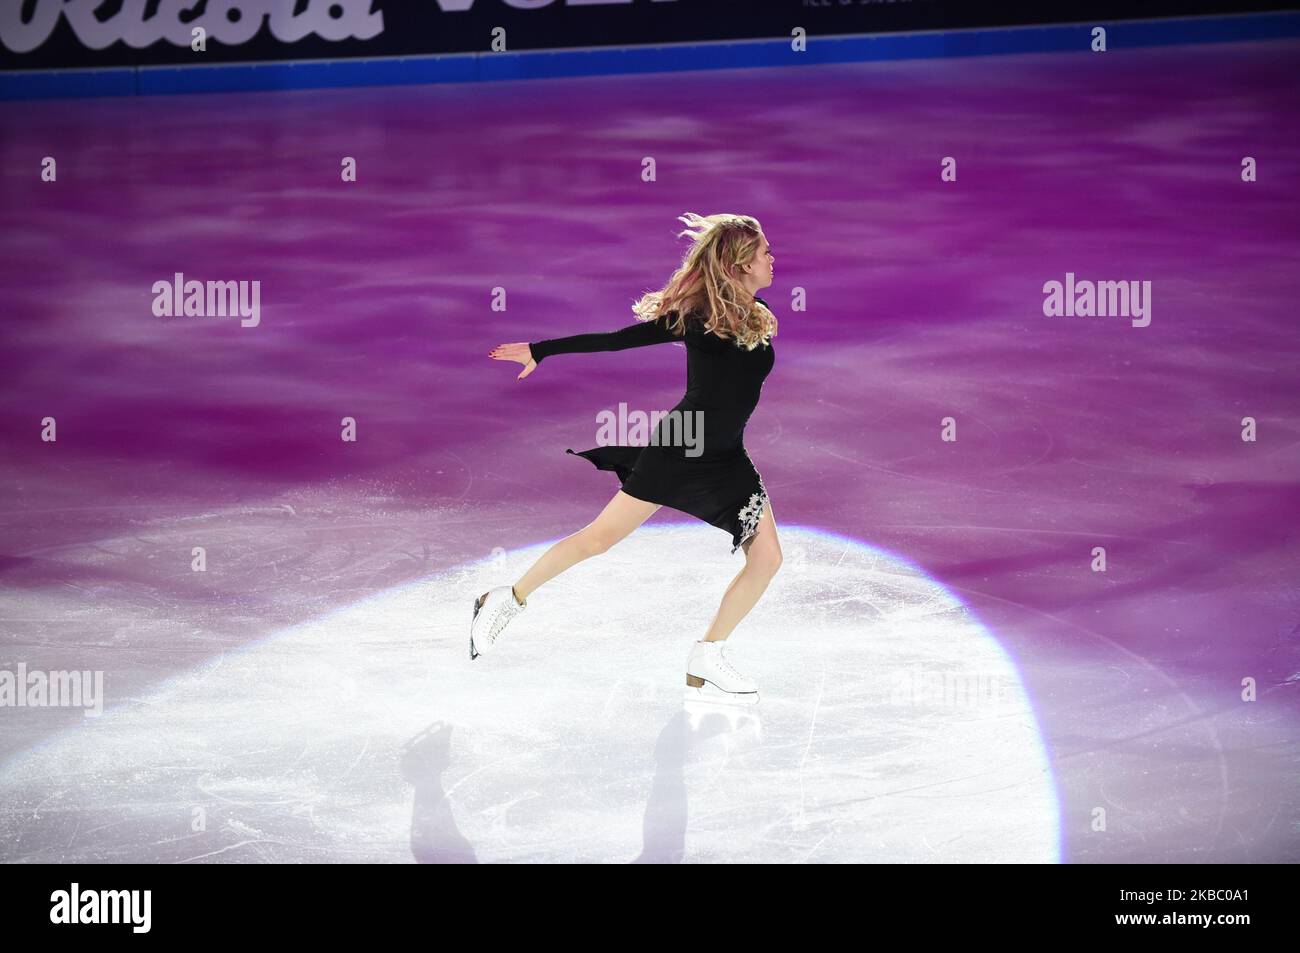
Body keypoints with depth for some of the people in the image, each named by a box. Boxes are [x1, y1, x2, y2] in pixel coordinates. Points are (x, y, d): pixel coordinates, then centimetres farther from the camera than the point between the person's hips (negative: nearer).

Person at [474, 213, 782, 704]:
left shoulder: (762, 323, 6)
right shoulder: (695, 315, -10)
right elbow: (614, 339, -8)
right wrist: (539, 351, -7)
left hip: (726, 460, 6)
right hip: (676, 449, -6)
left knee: (767, 557, -4)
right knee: (599, 537, -1)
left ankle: (705, 663, 6)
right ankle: (506, 601, 18)